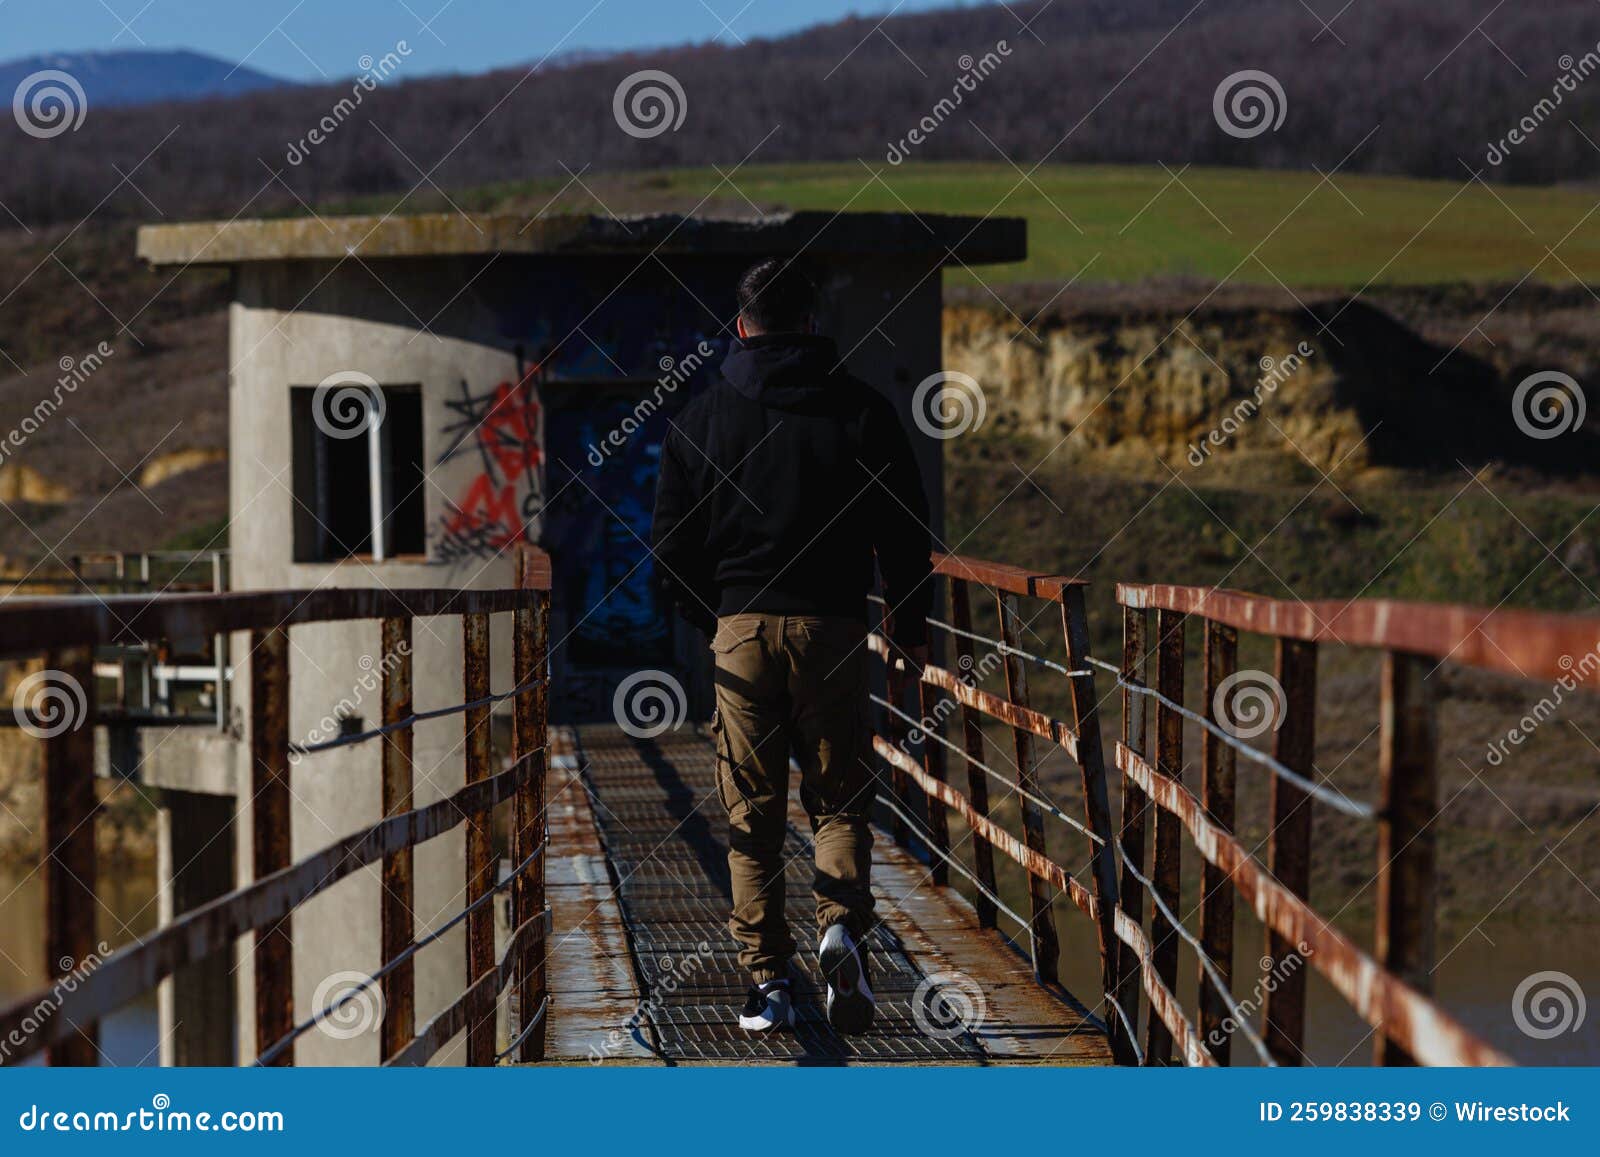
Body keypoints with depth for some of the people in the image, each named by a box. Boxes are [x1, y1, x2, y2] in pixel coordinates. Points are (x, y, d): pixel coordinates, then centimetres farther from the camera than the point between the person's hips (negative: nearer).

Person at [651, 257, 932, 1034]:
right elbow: (906, 531, 2)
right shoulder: (862, 411, 1)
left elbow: (671, 542, 7)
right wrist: (909, 629, 16)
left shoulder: (701, 418, 4)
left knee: (752, 813, 7)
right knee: (839, 797, 10)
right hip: (831, 627, 0)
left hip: (739, 628, 0)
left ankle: (767, 977, 3)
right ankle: (843, 927, -15)